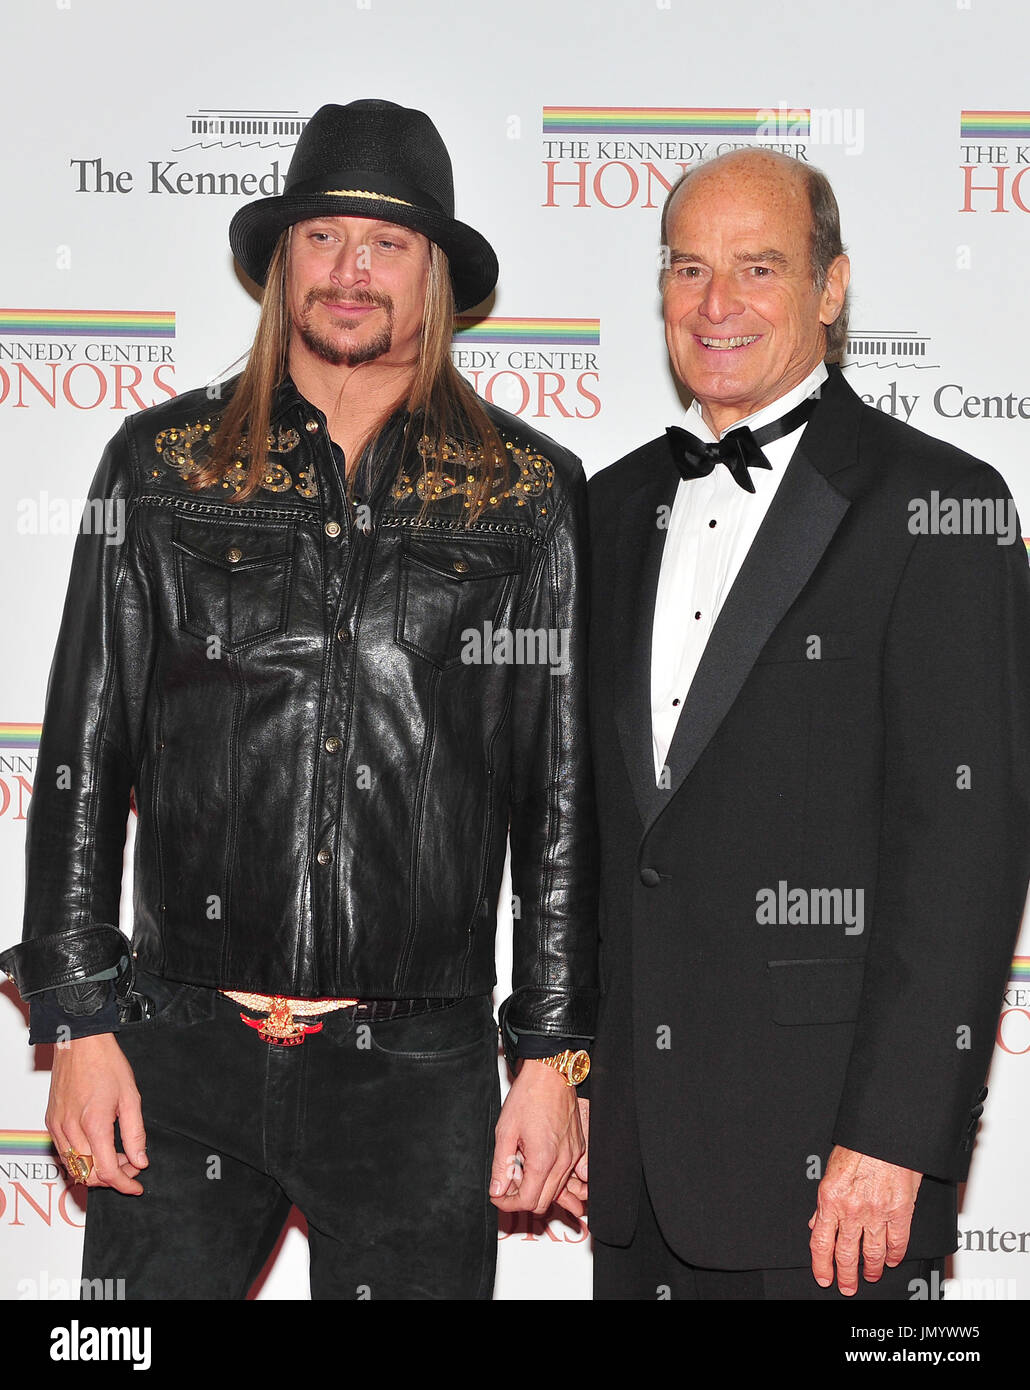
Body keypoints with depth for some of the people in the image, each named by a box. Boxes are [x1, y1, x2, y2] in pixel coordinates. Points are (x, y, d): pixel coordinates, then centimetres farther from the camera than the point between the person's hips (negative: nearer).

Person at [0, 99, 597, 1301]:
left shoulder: (530, 494, 5)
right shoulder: (161, 463, 6)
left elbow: (564, 792, 5)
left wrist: (552, 1055, 1)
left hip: (419, 1073, 0)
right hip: (181, 1061, 1)